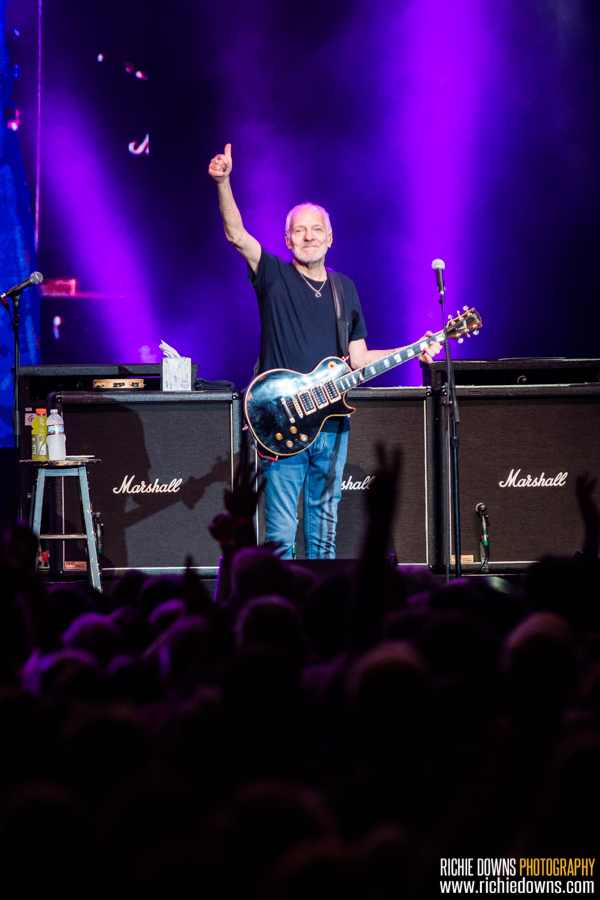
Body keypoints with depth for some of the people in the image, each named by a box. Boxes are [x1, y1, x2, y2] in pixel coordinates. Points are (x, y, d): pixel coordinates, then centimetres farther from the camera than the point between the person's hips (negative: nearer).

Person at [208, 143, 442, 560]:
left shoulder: (344, 288, 15)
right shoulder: (274, 277, 2)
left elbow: (359, 358, 16)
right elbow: (236, 234, -13)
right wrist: (223, 183, -27)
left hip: (332, 425, 4)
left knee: (324, 531, 10)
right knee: (281, 533, -6)